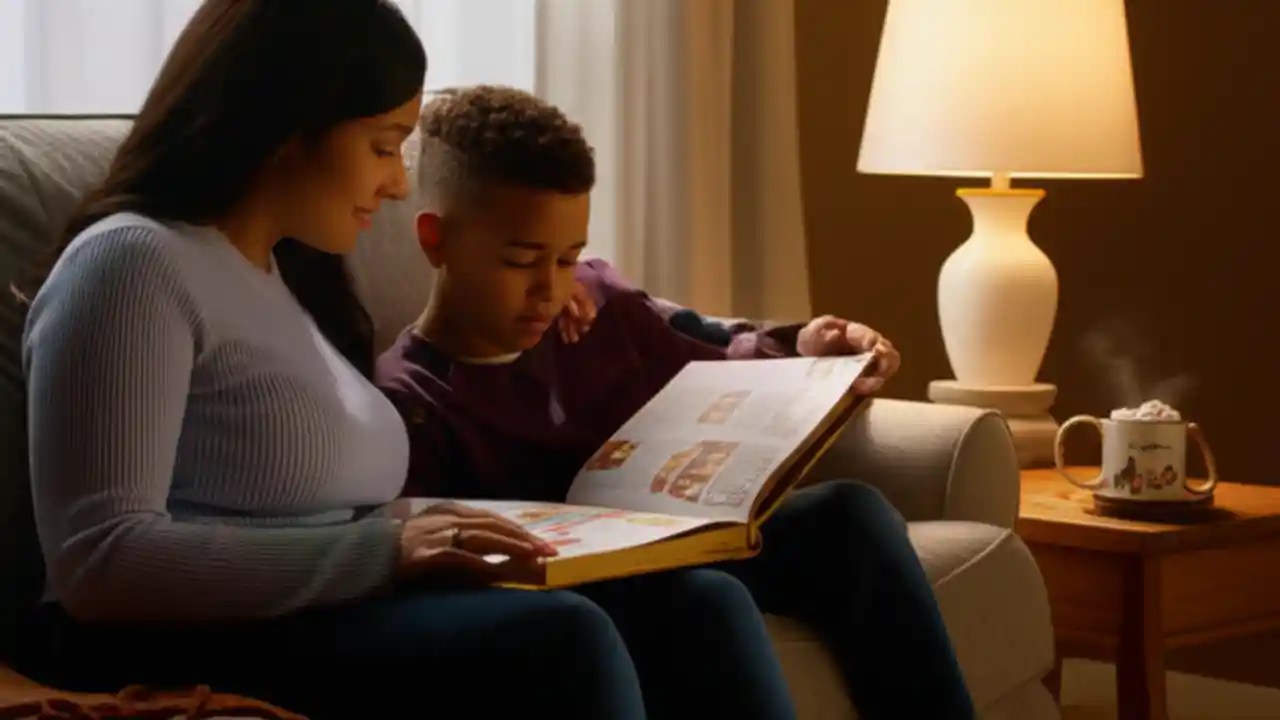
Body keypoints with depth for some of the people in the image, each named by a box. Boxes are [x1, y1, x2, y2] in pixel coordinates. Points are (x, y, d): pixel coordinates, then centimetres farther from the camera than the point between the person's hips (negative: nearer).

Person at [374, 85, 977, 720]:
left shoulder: (596, 300, 9)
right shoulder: (408, 401, -11)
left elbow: (712, 356, 23)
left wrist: (797, 350, 2)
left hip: (684, 546, 7)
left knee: (850, 512, -15)